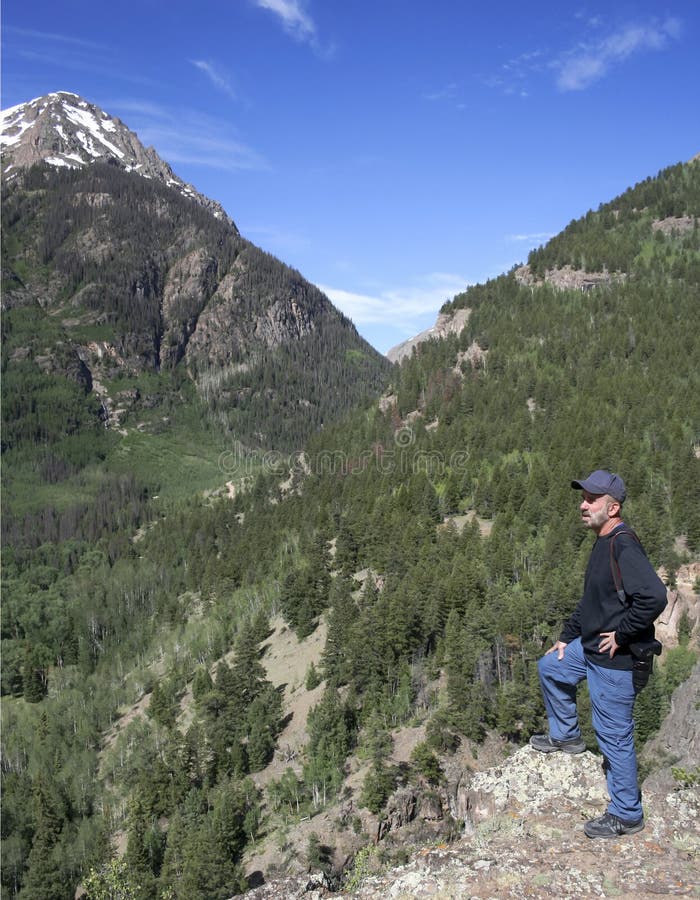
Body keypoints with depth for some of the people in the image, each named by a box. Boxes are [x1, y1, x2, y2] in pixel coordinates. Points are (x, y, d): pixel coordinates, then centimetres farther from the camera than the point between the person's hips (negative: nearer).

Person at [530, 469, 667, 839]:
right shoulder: (603, 544, 8)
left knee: (614, 736, 2)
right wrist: (566, 637, 21)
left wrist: (622, 635, -24)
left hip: (615, 657, -10)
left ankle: (627, 815, 18)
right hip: (590, 647, 10)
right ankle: (566, 736, 42)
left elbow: (654, 596, -35)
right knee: (549, 667, 26)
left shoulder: (624, 545, -24)